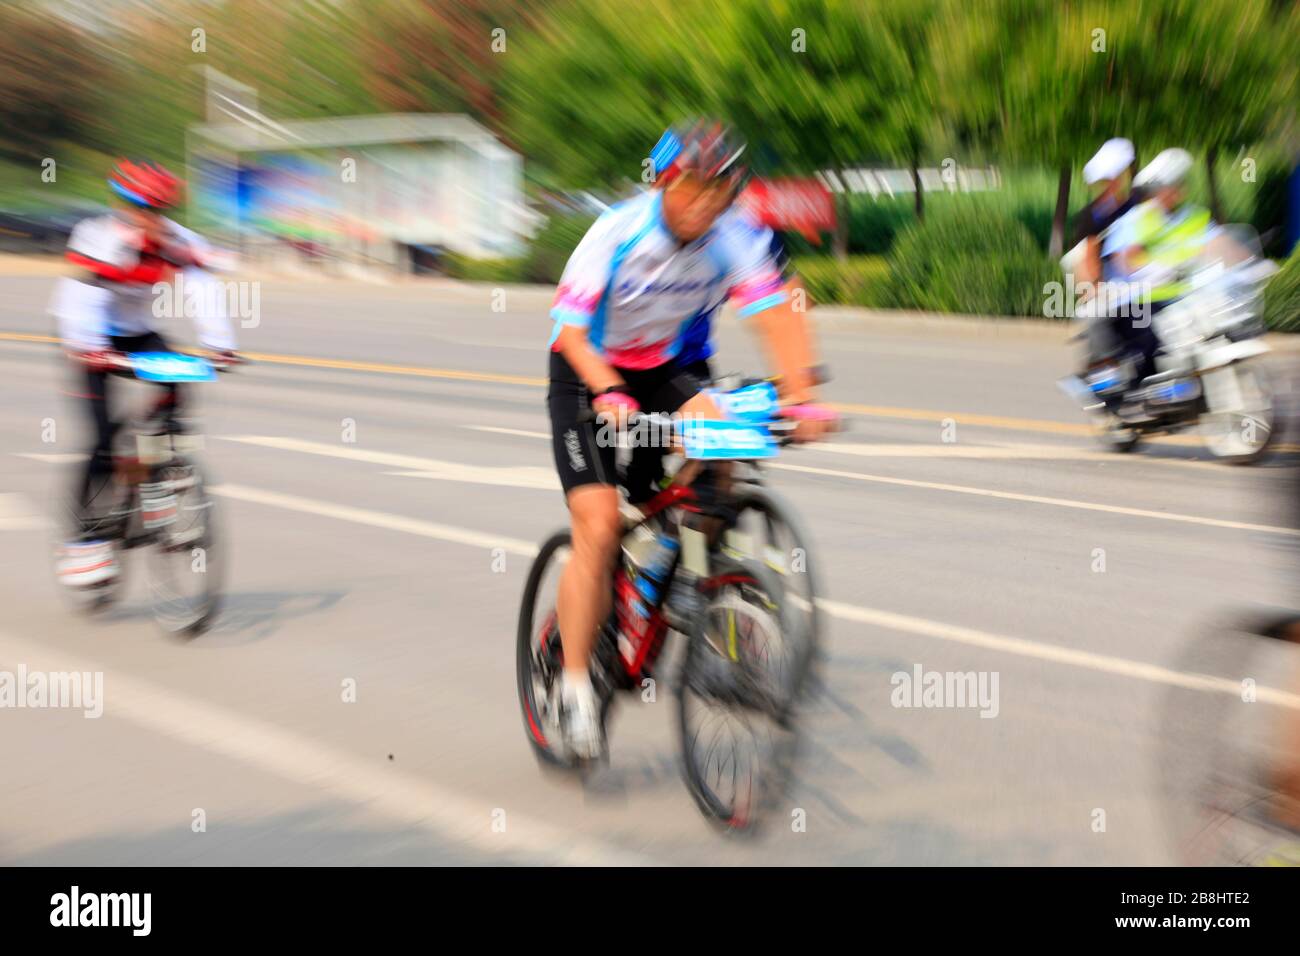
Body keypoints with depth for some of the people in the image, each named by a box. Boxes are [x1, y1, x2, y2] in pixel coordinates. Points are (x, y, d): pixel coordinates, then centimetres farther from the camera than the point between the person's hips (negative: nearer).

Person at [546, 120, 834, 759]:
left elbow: (775, 315, -25)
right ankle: (575, 683, -2)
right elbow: (571, 333, -27)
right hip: (586, 376, -3)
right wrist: (610, 394, -44)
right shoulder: (616, 234, -24)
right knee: (598, 528, -14)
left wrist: (799, 394, -41)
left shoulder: (736, 238, -16)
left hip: (666, 370, 3)